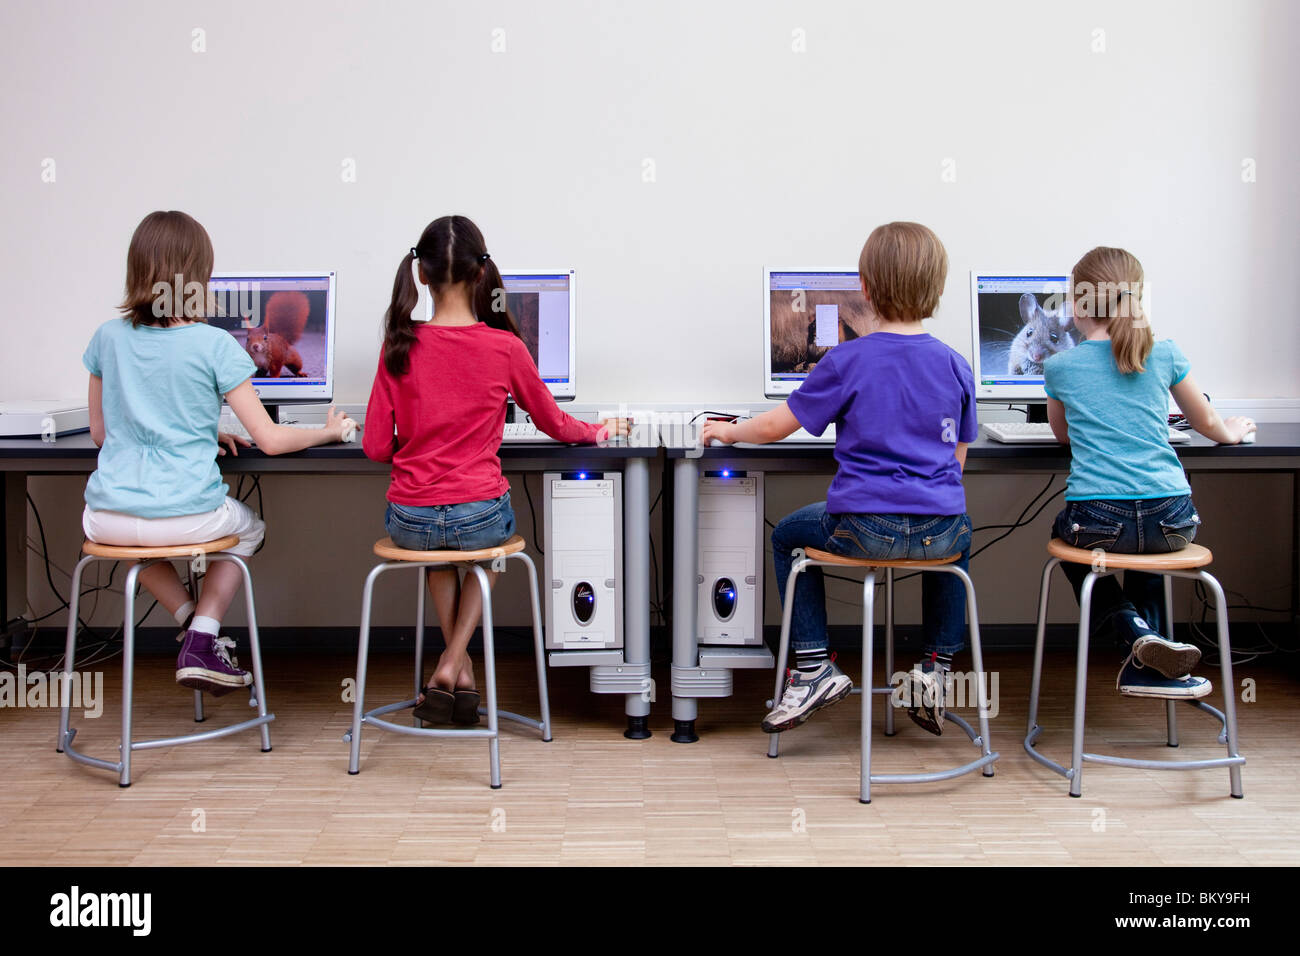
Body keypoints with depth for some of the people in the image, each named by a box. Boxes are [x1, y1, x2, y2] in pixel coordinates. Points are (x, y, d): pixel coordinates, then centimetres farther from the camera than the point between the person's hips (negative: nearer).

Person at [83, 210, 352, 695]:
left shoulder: (108, 338, 5)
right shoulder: (214, 345, -8)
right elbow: (271, 440, -7)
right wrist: (330, 431, 12)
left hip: (107, 521, 3)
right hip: (187, 517, -3)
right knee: (249, 527, 32)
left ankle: (194, 623, 24)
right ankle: (203, 643, 14)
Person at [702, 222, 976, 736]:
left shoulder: (846, 361, -6)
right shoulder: (956, 366, 4)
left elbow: (775, 426, 0)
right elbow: (957, 458, 12)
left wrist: (728, 431, 19)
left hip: (862, 528, -3)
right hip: (939, 529, 3)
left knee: (787, 536, 25)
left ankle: (814, 667, 16)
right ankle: (936, 667, 30)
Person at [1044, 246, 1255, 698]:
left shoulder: (1059, 366, 3)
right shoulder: (1164, 354, 7)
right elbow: (1207, 423, 24)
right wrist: (1233, 431, 46)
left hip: (1097, 521, -2)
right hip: (1173, 521, 2)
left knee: (1068, 538, 32)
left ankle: (1133, 630, 7)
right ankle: (1144, 664, 22)